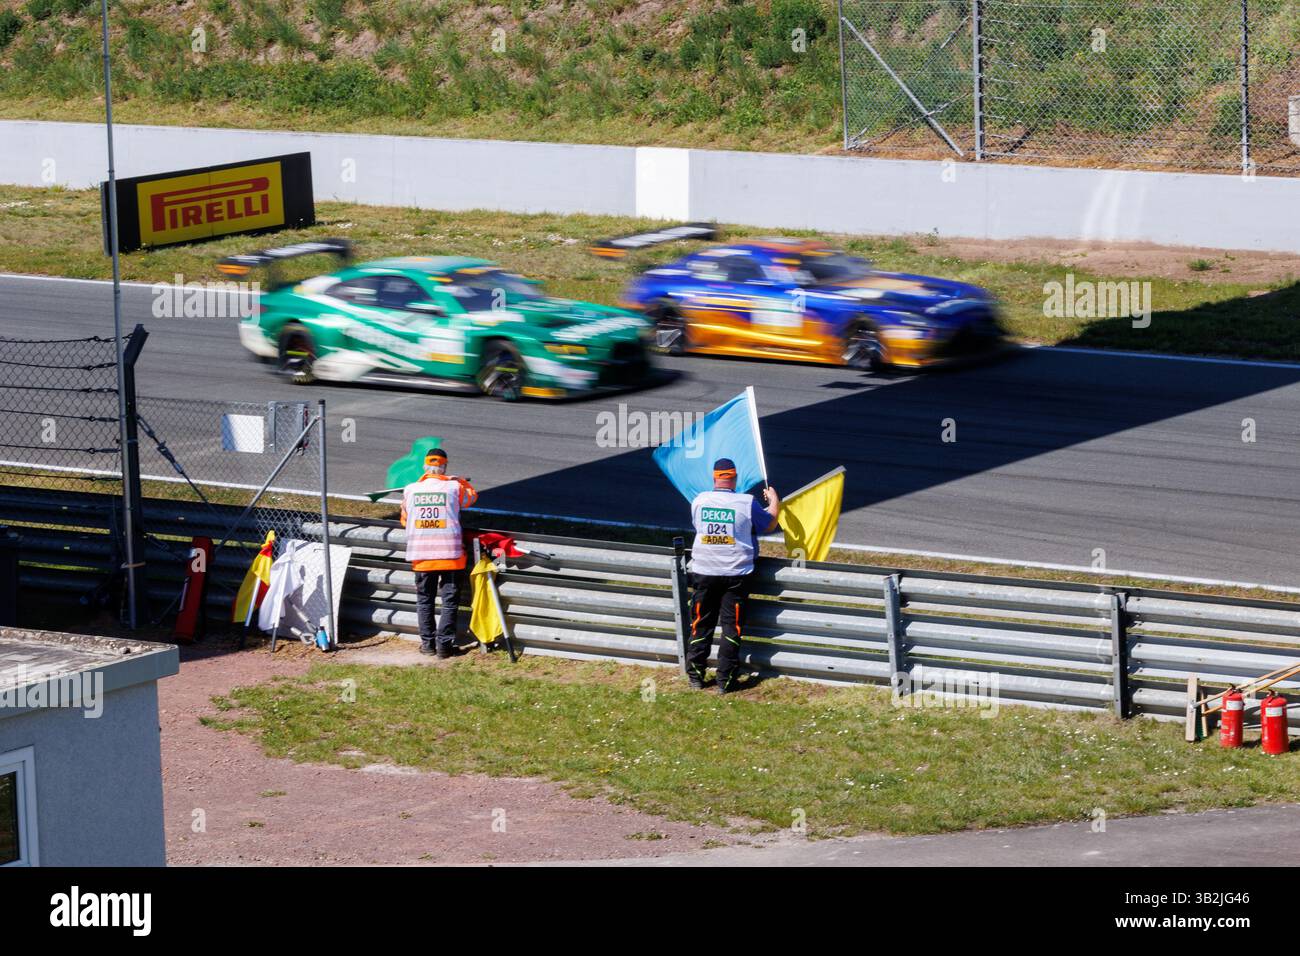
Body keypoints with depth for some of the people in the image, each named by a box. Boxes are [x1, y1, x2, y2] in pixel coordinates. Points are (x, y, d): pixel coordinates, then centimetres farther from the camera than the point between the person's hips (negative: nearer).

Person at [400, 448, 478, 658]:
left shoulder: (410, 490, 0)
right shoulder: (454, 488, -5)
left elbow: (405, 520, 15)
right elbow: (472, 496, 18)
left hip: (420, 555, 2)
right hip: (450, 553, -2)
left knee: (424, 600, 14)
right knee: (450, 601, 5)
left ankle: (428, 642, 16)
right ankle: (444, 643, 1)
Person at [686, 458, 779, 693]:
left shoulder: (699, 501, -4)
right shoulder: (747, 503, -11)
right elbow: (770, 524, 5)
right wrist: (774, 500, 24)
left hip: (703, 573, 2)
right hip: (736, 574, -2)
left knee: (701, 624, 12)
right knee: (731, 626, 5)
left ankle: (695, 676, 16)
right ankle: (724, 680, 5)